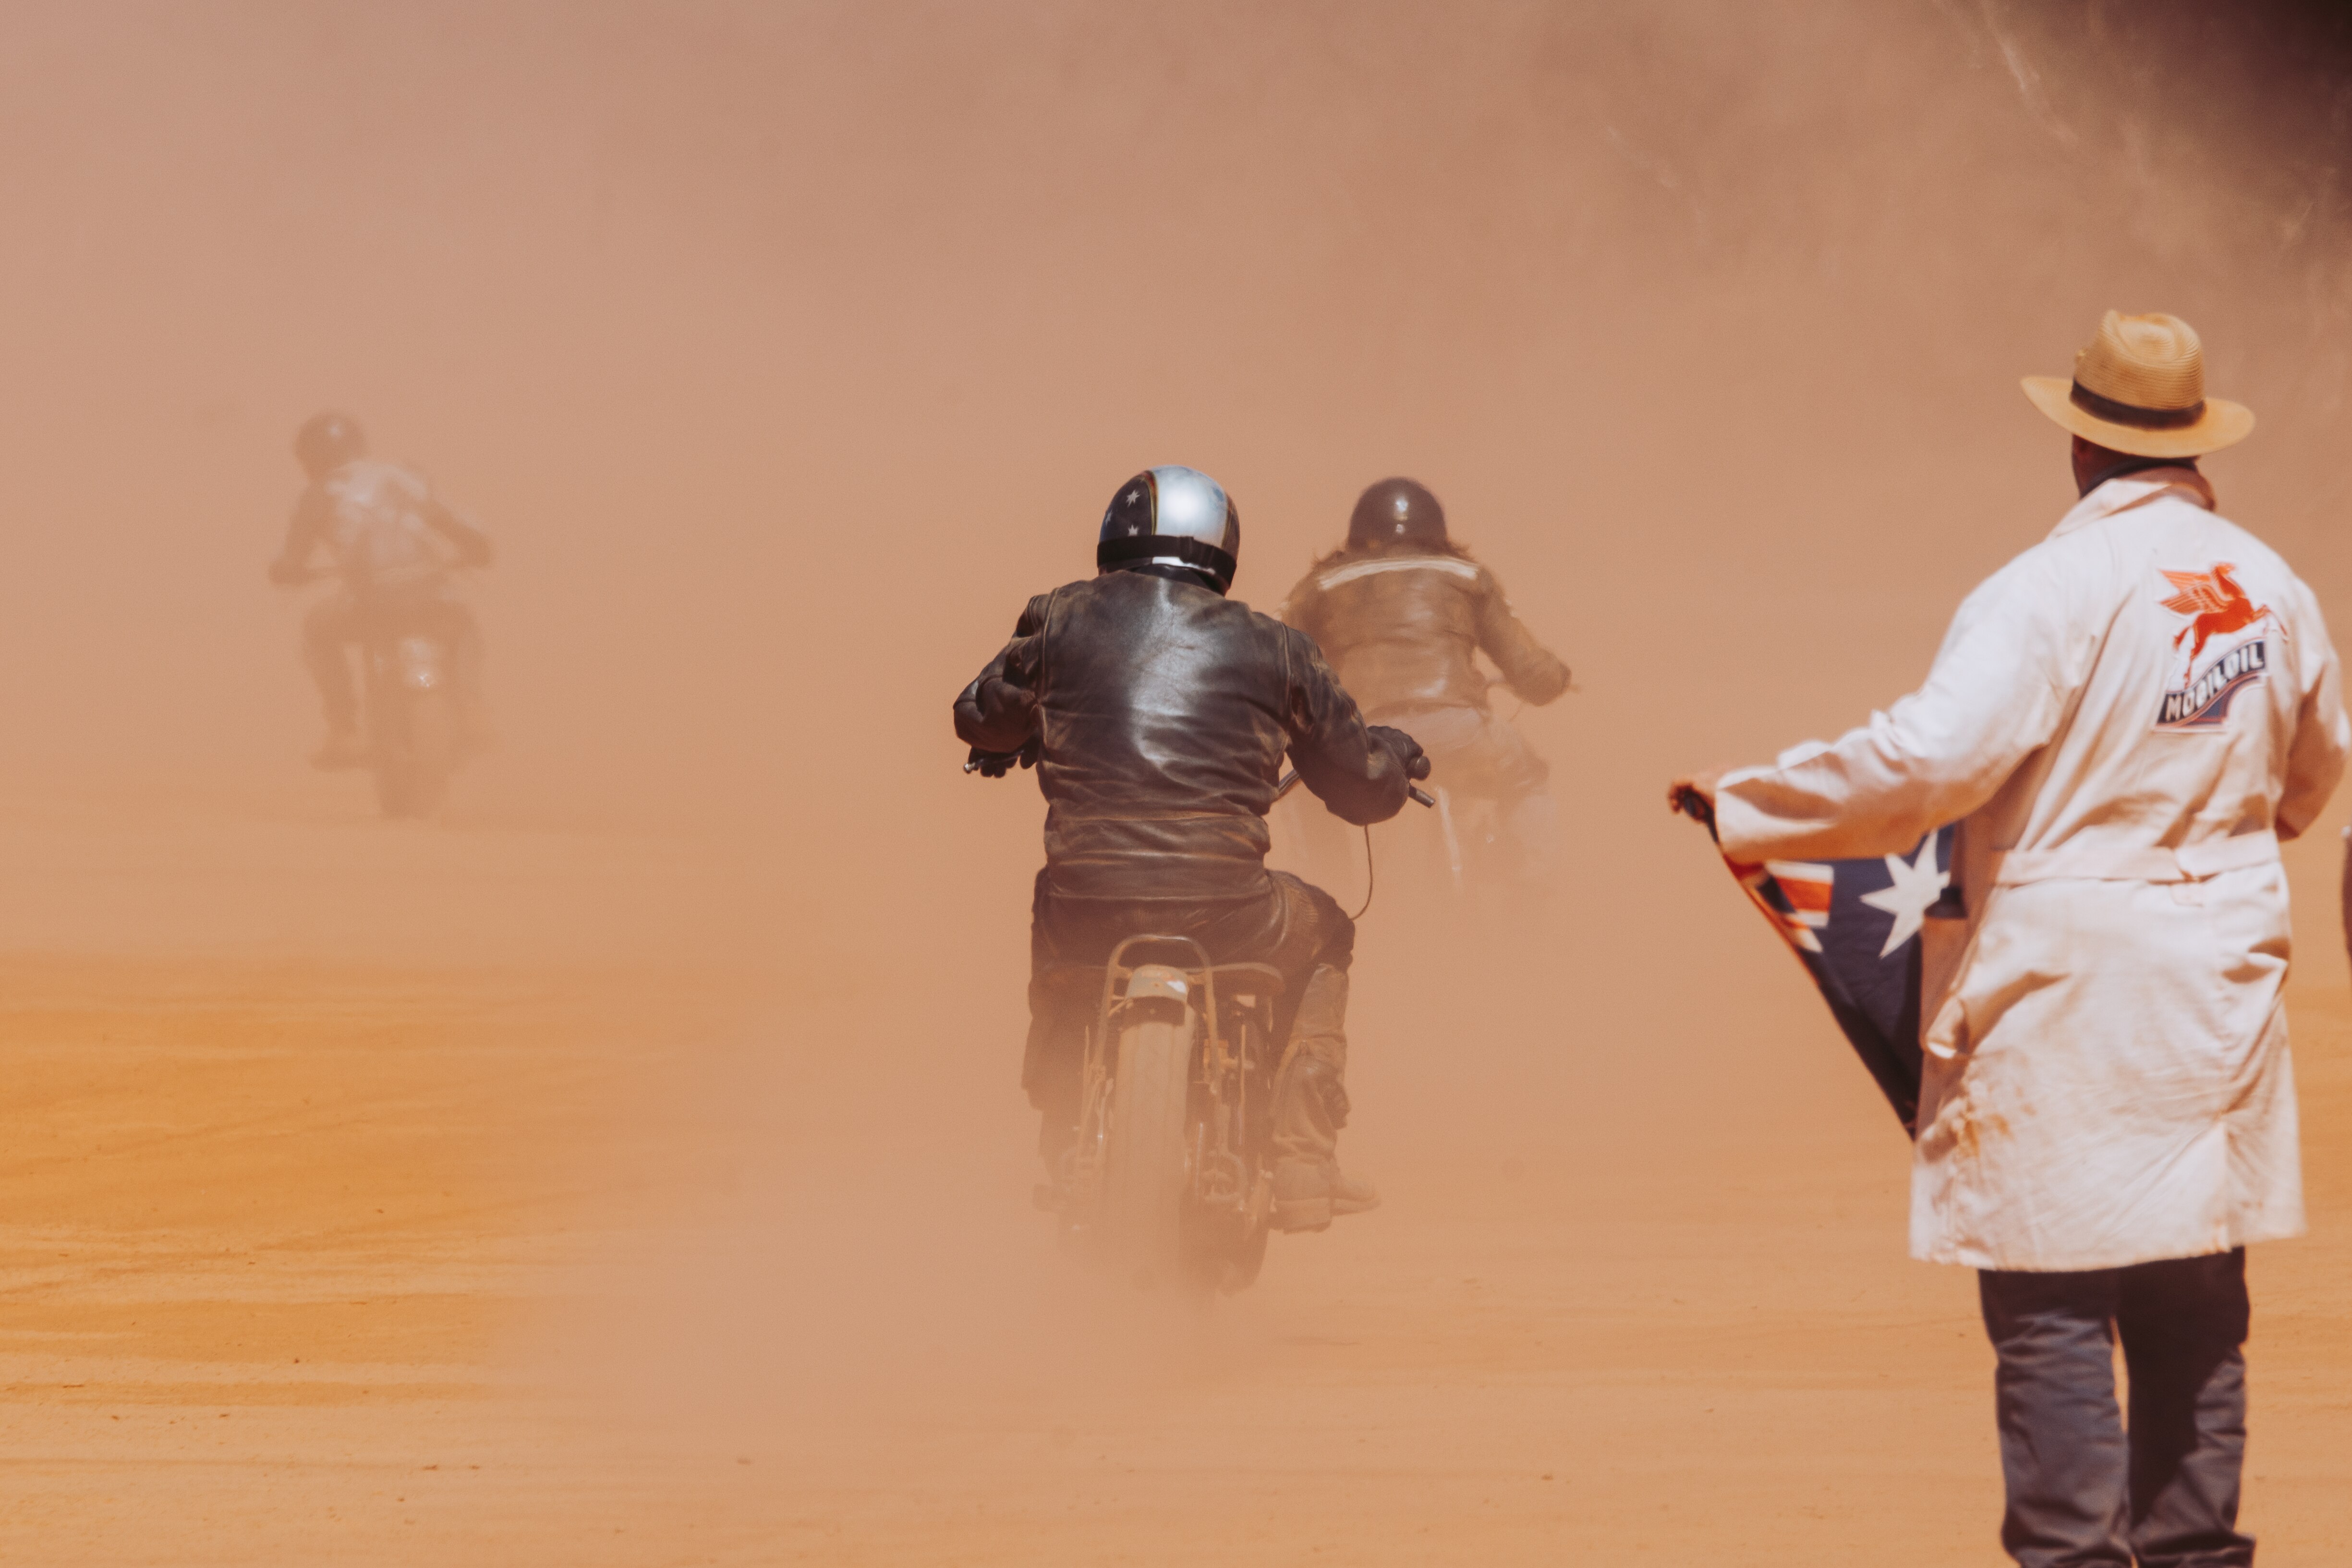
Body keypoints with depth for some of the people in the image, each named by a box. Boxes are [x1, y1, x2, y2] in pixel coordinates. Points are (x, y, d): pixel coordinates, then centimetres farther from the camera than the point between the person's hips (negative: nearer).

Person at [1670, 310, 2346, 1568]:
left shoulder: (2053, 590, -16)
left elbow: (1930, 758, -24)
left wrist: (1742, 808, -14)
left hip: (2065, 984, -6)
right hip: (2221, 984, 6)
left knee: (2052, 1300, -3)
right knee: (2195, 1297, 13)